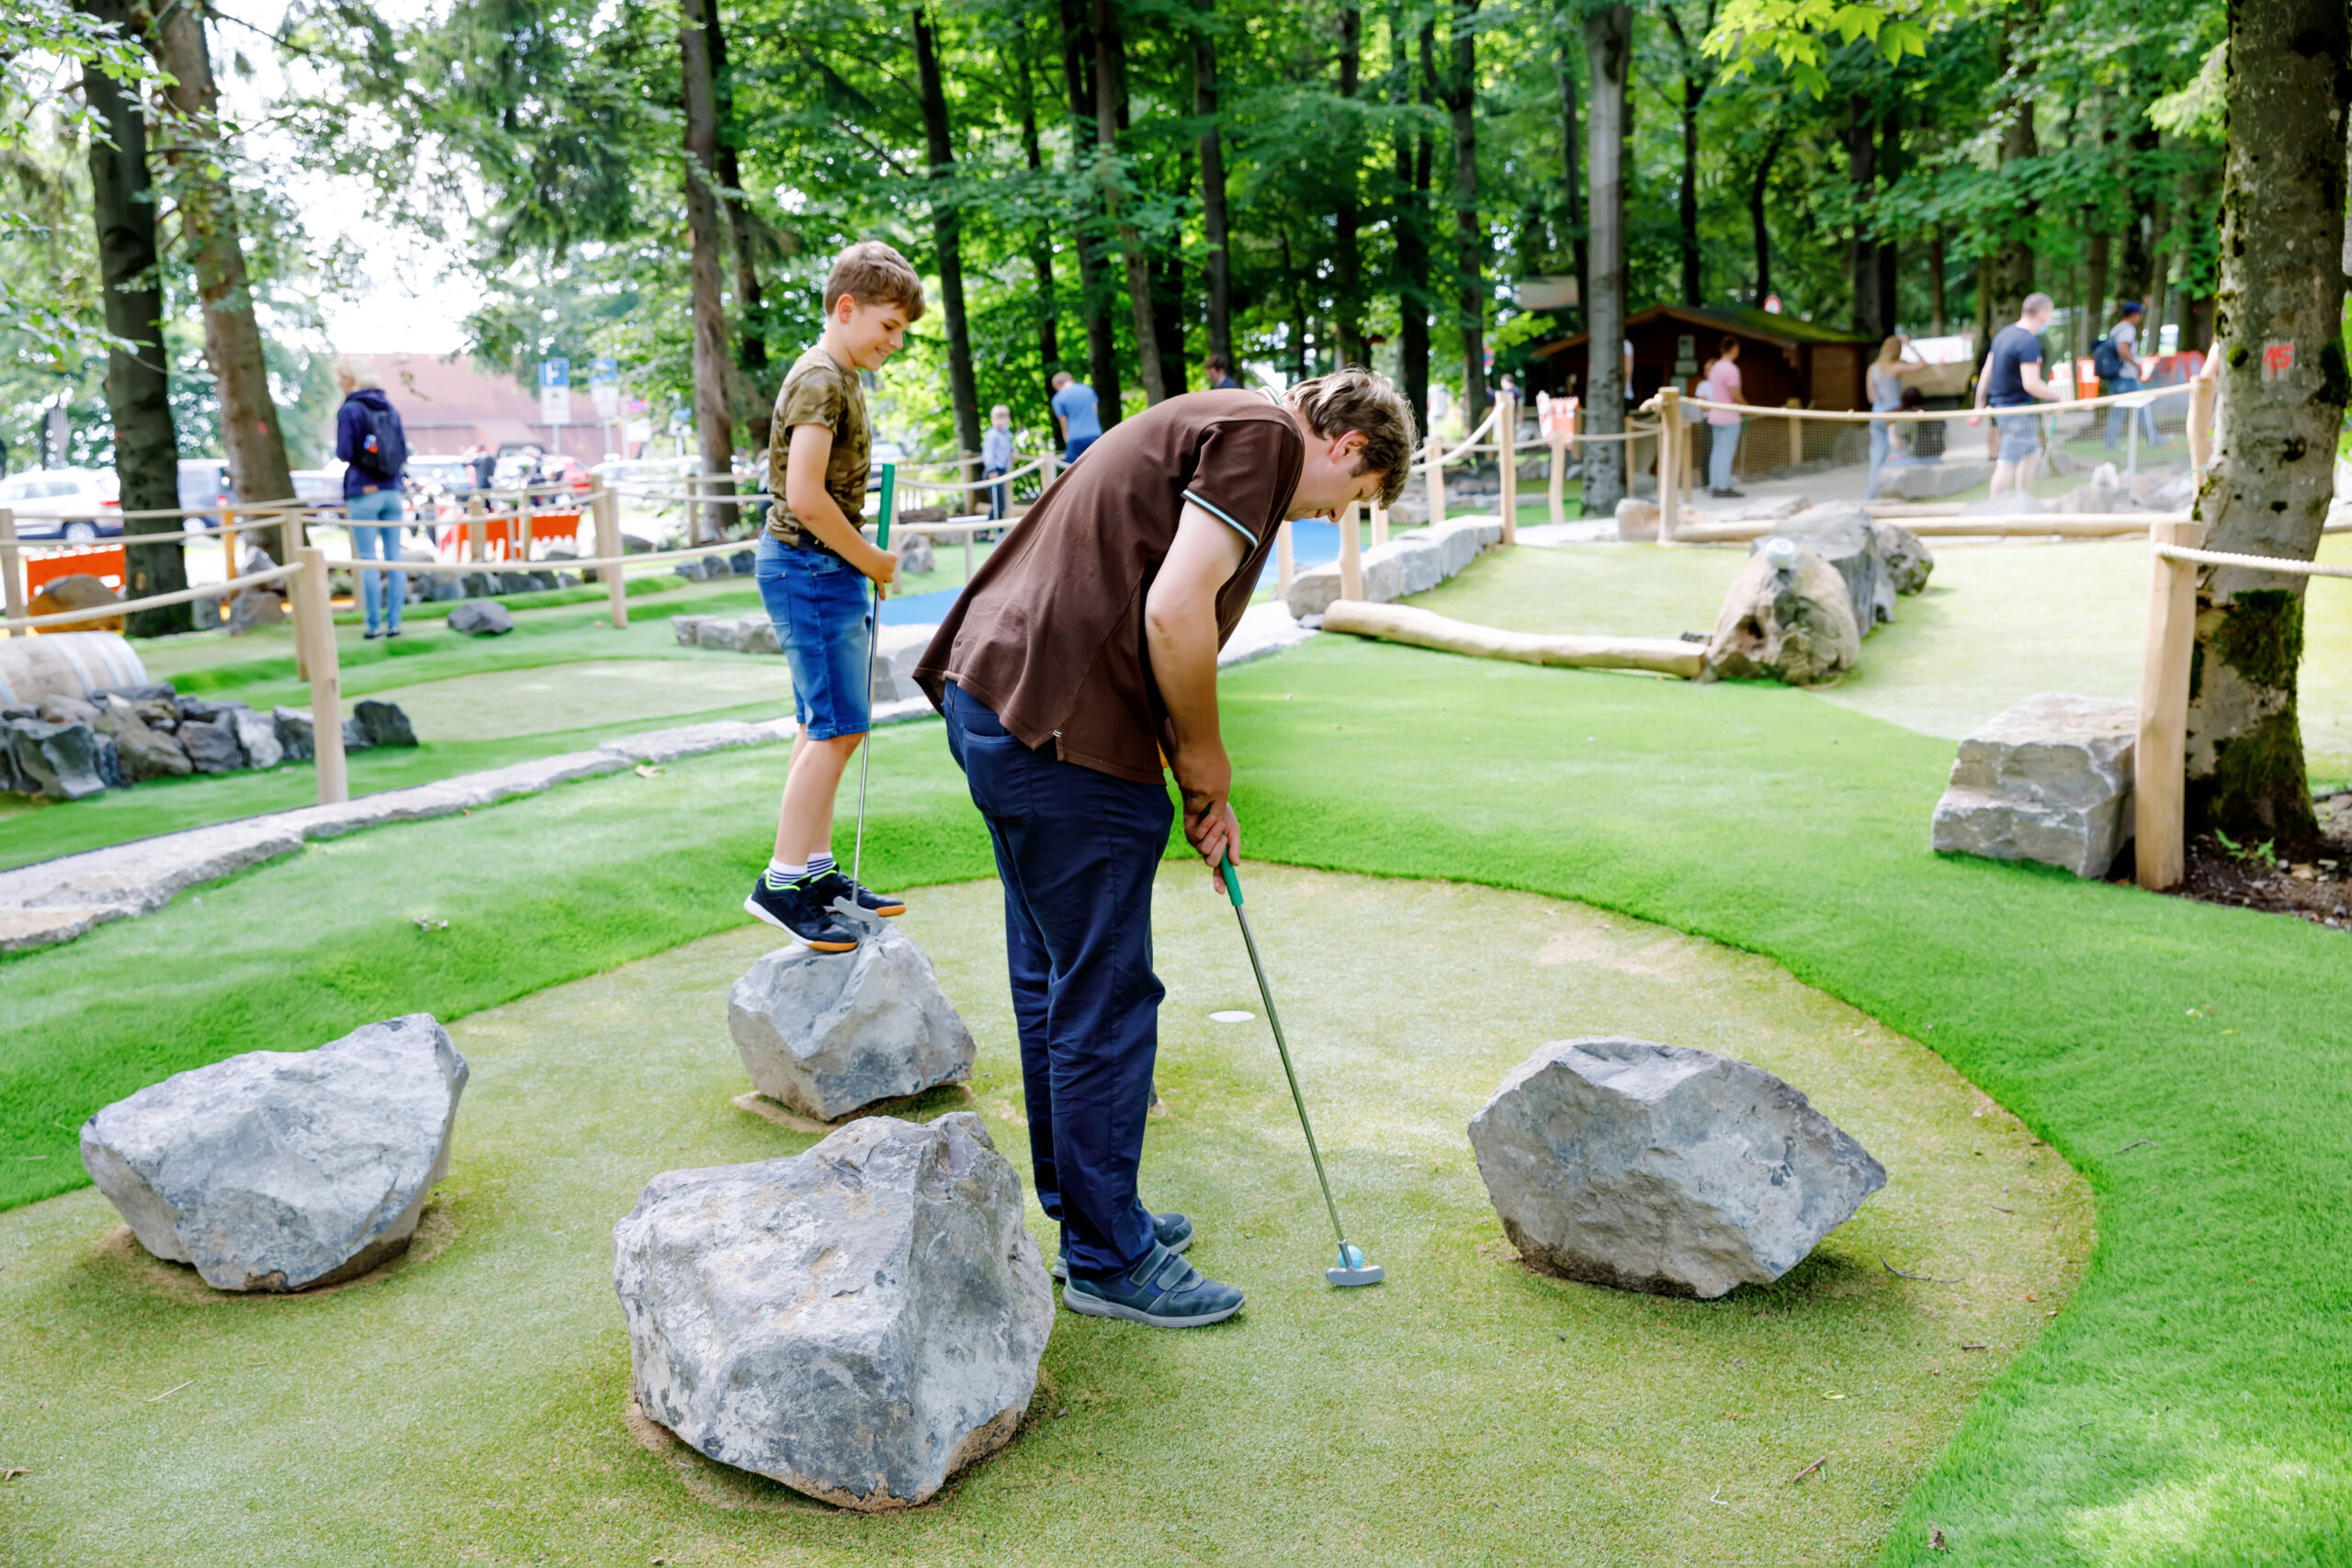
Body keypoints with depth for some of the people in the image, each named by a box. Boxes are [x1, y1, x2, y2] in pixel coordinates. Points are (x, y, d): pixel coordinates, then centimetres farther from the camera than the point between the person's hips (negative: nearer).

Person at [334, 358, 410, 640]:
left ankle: (374, 624, 0)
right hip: (392, 492, 5)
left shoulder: (349, 410, -8)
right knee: (394, 558, 5)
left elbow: (344, 453, -10)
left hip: (363, 493, -5)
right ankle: (394, 622, 6)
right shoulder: (389, 407, 10)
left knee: (368, 561, -1)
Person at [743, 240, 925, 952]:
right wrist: (872, 561, -13)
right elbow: (805, 496, -24)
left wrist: (862, 564, 13)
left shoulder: (839, 379, 18)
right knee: (837, 727, -11)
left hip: (824, 571, 11)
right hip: (808, 567, -11)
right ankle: (782, 883, -6)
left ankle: (817, 872, 20)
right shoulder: (820, 380, -15)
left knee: (826, 728, 13)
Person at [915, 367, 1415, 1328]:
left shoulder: (1205, 427, 24)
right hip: (1065, 739, -11)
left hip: (992, 699, 11)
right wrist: (1206, 759, -4)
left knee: (1054, 984, 19)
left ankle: (1086, 1210, 34)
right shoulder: (1263, 436, -7)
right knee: (1105, 1002, 1)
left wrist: (1195, 787, 23)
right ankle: (1108, 1259, 14)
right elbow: (1176, 614, -20)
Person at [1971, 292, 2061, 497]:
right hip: (2019, 409, -10)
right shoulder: (2029, 342, -20)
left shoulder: (2003, 334, 8)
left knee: (2032, 453, 21)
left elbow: (1986, 372, 12)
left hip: (1999, 404, 10)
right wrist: (2057, 395, -11)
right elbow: (2031, 384, -25)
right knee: (2008, 464, -4)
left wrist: (1980, 406, 17)